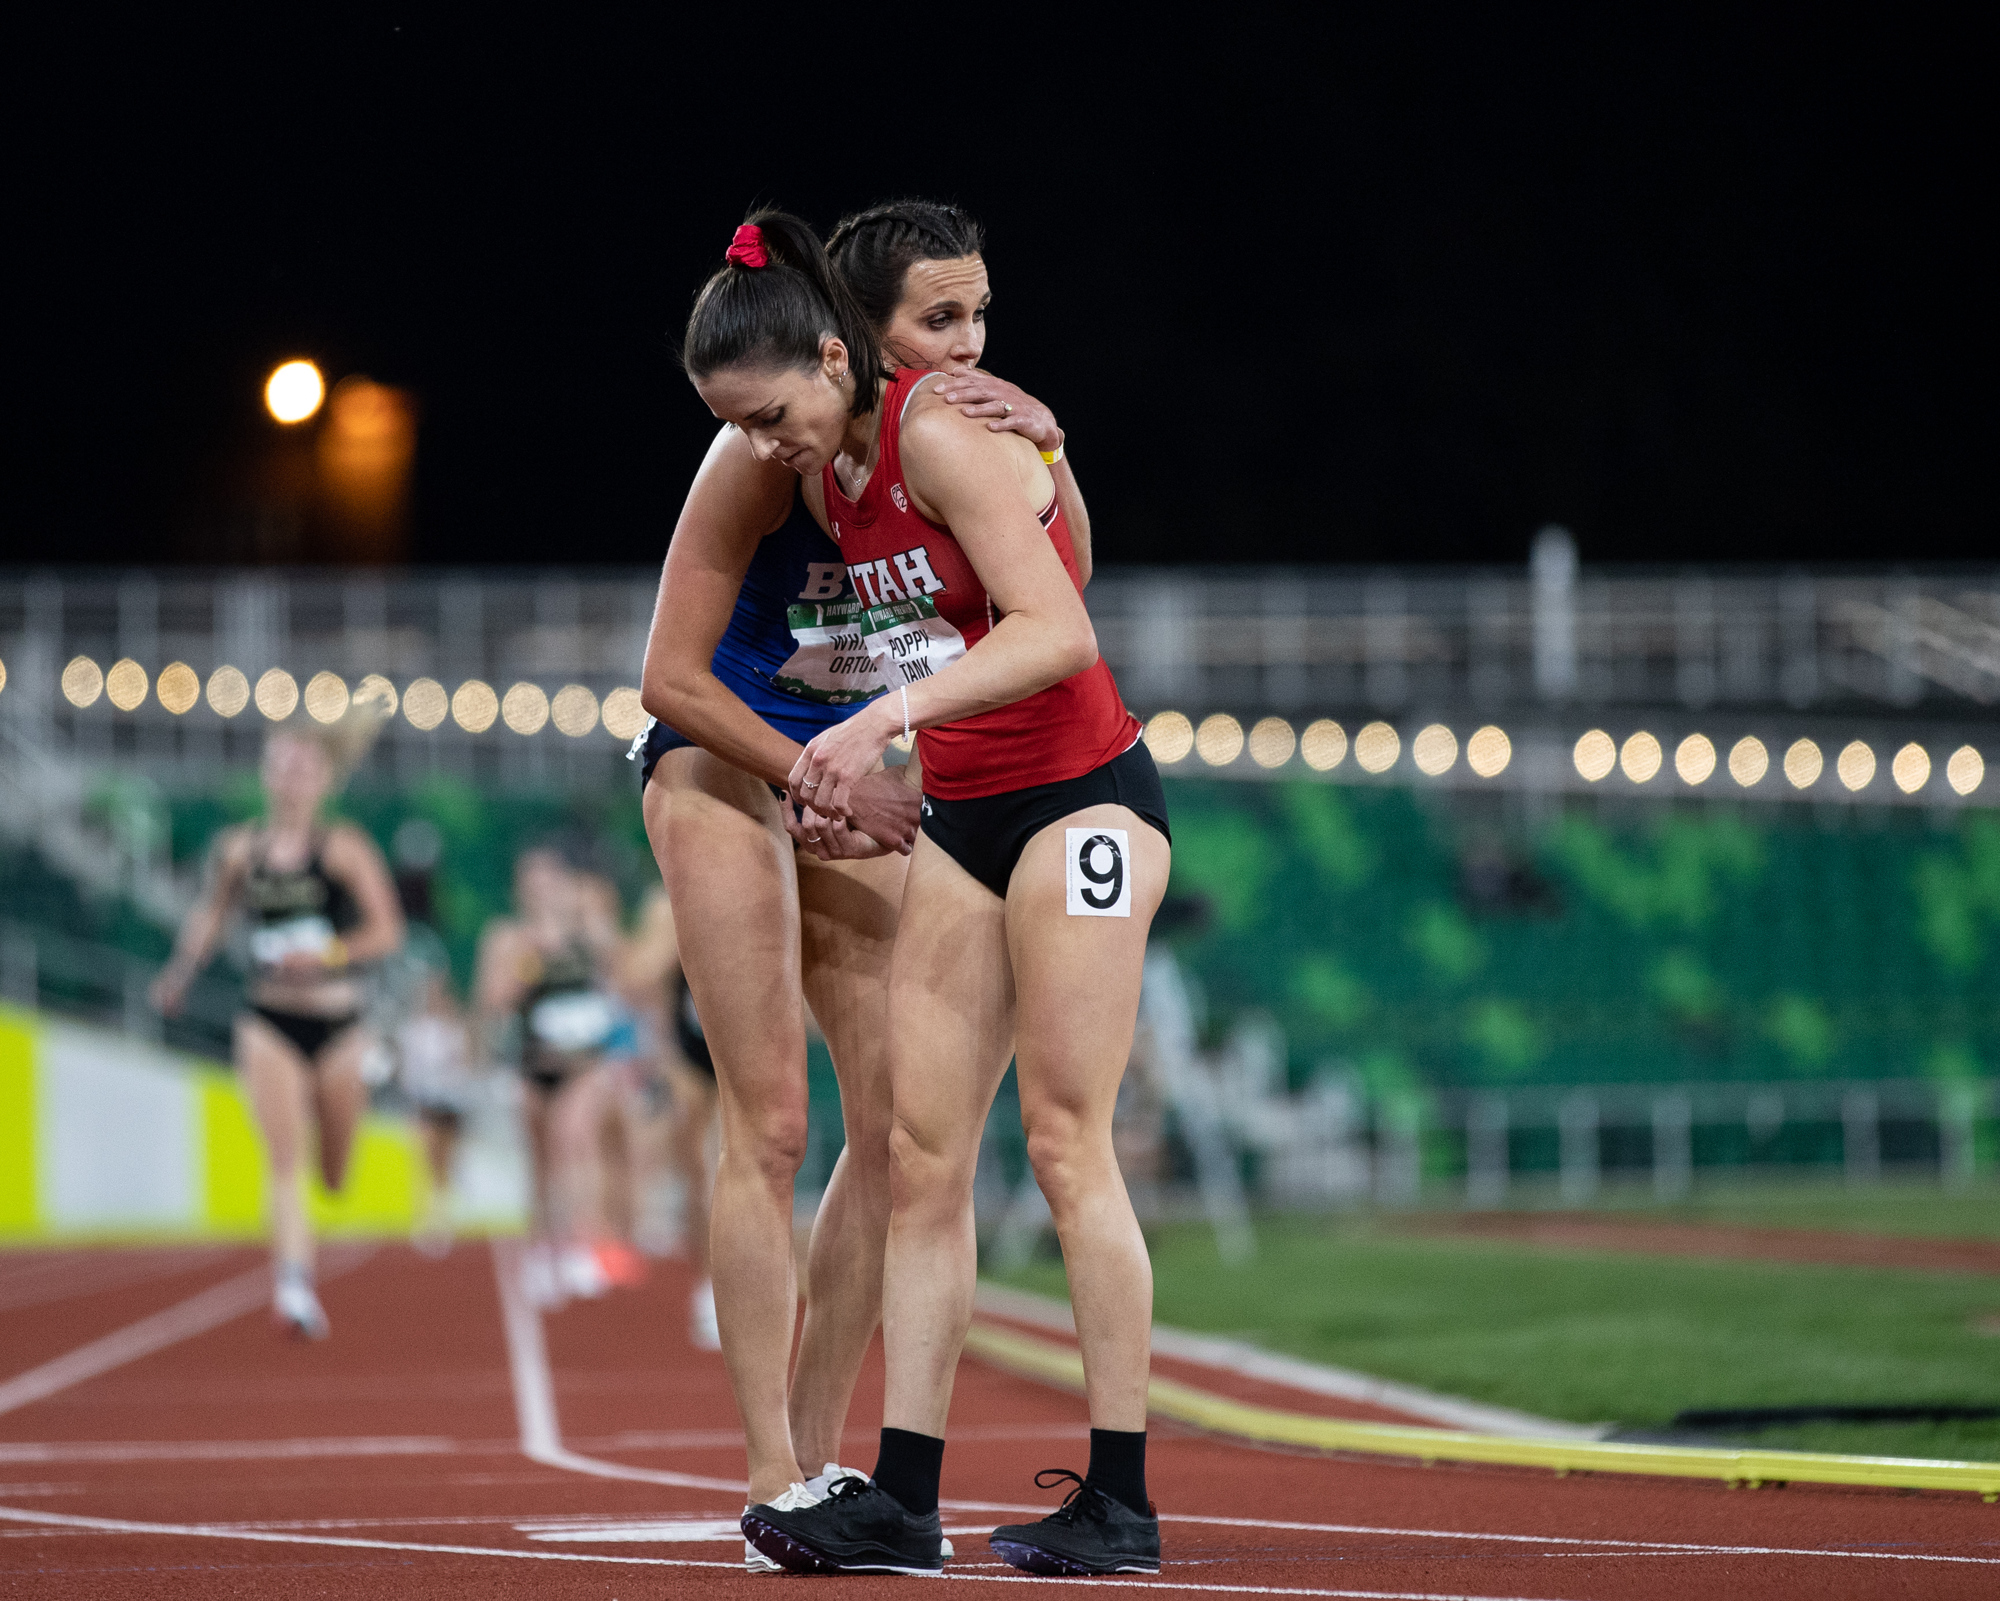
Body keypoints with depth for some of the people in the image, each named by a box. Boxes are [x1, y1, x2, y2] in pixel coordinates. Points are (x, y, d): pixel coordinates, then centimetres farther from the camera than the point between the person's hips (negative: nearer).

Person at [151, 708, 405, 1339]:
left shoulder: (343, 848, -8)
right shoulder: (239, 849, 2)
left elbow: (386, 932, -10)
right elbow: (210, 913, 19)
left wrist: (325, 955, -23)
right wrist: (182, 969, 6)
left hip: (339, 1023, -1)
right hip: (270, 1022, 1)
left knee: (334, 1174, 10)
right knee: (285, 1162, -16)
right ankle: (294, 1281, -23)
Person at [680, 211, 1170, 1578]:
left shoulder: (943, 437, -18)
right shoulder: (828, 477, 8)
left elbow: (1056, 632, -27)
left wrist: (887, 721, -32)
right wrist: (856, 784, 8)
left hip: (1081, 799, -8)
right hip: (960, 821, 8)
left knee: (1066, 1144, -9)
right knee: (923, 1154, 1)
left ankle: (1123, 1504, -4)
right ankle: (902, 1501, -1)